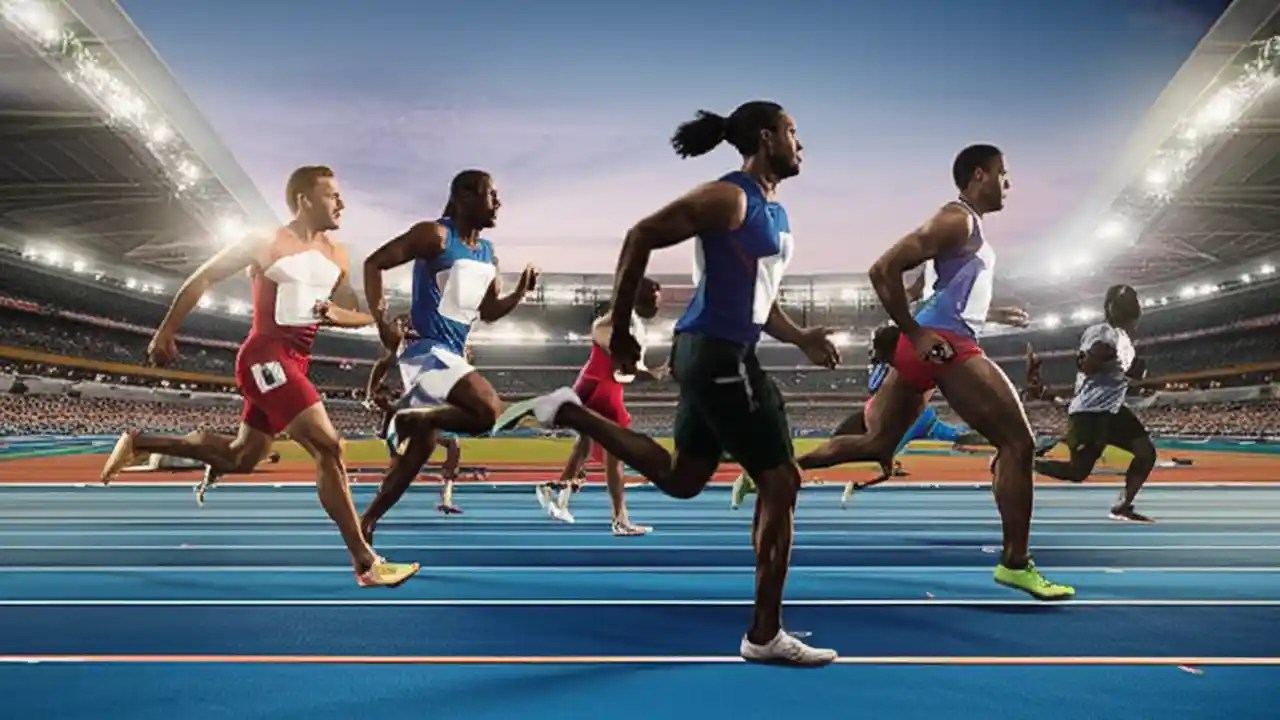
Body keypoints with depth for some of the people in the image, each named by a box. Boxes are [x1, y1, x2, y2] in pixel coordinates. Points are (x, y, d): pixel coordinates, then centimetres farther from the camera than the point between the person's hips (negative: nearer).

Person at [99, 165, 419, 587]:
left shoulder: (336, 257, 12)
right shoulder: (267, 243, -5)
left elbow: (361, 315, 15)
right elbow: (202, 279, 1)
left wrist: (335, 313, -8)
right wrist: (166, 333, 2)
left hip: (295, 361, 9)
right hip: (266, 356, -9)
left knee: (240, 458, 19)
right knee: (329, 447, -17)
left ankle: (138, 443, 38)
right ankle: (366, 563, -14)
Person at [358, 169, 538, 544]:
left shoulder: (487, 252, 13)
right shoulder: (436, 235, -11)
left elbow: (489, 311, 20)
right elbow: (374, 262, -13)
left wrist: (520, 293, 3)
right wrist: (382, 321, -20)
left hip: (452, 354, 9)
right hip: (426, 349, -9)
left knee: (420, 449, 13)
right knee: (490, 410, -27)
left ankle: (366, 524, 23)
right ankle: (409, 420, -7)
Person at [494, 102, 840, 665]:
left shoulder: (777, 212, 18)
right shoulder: (728, 197, -12)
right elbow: (640, 238, -16)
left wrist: (801, 339, 7)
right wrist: (619, 332, -14)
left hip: (720, 353, 10)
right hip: (715, 353, -10)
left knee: (680, 479, 18)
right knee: (781, 481, -5)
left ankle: (569, 413, 21)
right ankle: (764, 636, 6)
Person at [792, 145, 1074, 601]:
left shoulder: (967, 225, 22)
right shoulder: (958, 220, -9)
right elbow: (884, 270, -20)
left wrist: (997, 316, 25)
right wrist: (914, 333, -19)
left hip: (938, 343, 10)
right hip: (943, 344, -10)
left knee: (877, 444, 15)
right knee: (1017, 443, -4)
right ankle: (1015, 564, 2)